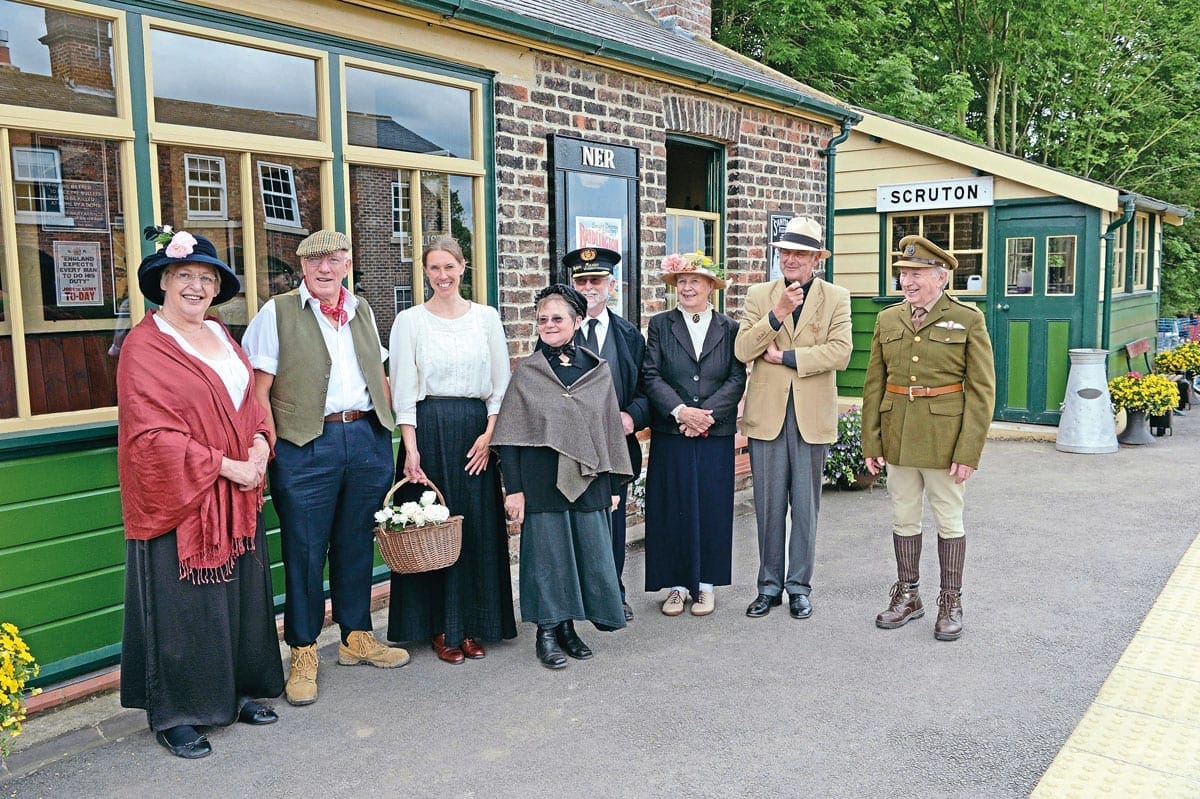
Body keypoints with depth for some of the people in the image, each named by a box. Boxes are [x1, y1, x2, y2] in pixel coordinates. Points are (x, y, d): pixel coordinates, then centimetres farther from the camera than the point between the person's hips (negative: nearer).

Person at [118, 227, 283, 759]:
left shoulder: (220, 336, 12)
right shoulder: (144, 346, -12)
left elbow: (249, 400, 16)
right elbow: (153, 433, -18)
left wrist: (259, 444, -4)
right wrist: (224, 466, -17)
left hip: (236, 495, 8)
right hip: (178, 497, -7)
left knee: (240, 593, 14)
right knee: (182, 605, 2)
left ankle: (236, 693, 31)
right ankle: (173, 715, 18)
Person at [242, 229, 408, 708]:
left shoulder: (362, 311, 14)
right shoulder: (278, 313, 0)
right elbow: (259, 390, -5)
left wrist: (388, 427, 12)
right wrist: (272, 447, -12)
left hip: (368, 439, 4)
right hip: (307, 447, -4)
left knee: (357, 545, 13)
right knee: (305, 552, 3)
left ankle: (356, 637, 28)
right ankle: (303, 653, 17)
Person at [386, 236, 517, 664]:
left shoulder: (486, 317, 7)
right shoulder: (410, 321, 2)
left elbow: (501, 382, 7)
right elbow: (403, 391, -3)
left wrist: (489, 434, -5)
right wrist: (411, 450, -11)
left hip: (476, 430, 2)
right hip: (428, 429, -2)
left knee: (478, 527, 5)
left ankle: (472, 624, 18)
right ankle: (441, 627, 15)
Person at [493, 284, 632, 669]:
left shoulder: (597, 371, 5)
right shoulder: (527, 372, -1)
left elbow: (610, 430, 9)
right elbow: (509, 436, -2)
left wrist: (613, 487, 7)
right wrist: (513, 489, -8)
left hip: (588, 480, 3)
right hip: (542, 481, -2)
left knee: (588, 552, 6)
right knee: (547, 553, 3)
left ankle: (568, 626, 23)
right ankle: (547, 632, 18)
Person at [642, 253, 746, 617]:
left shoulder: (730, 329, 7)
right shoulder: (661, 325, 6)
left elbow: (737, 379, -1)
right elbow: (651, 376, -3)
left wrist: (707, 414, -14)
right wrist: (680, 410, -17)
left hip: (716, 435, 1)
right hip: (670, 435, 0)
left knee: (712, 507, 5)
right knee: (672, 508, 3)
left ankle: (705, 583, 18)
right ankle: (677, 584, 15)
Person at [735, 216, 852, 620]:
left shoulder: (836, 298, 3)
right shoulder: (760, 295, 6)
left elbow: (840, 352, -11)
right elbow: (742, 350, -6)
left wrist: (784, 356, -13)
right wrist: (776, 315, -18)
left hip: (811, 416, -1)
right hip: (767, 414, 1)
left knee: (805, 505, 8)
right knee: (769, 504, 9)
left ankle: (799, 586, 21)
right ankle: (769, 585, 21)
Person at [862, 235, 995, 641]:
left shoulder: (968, 319, -5)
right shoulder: (887, 320, 7)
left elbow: (981, 390, -8)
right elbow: (874, 385, 7)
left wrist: (968, 452, -13)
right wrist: (871, 443, 3)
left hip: (944, 438, -4)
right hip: (898, 437, 4)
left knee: (949, 520, 7)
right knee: (903, 519, 12)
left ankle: (951, 602, 21)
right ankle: (907, 595, 27)